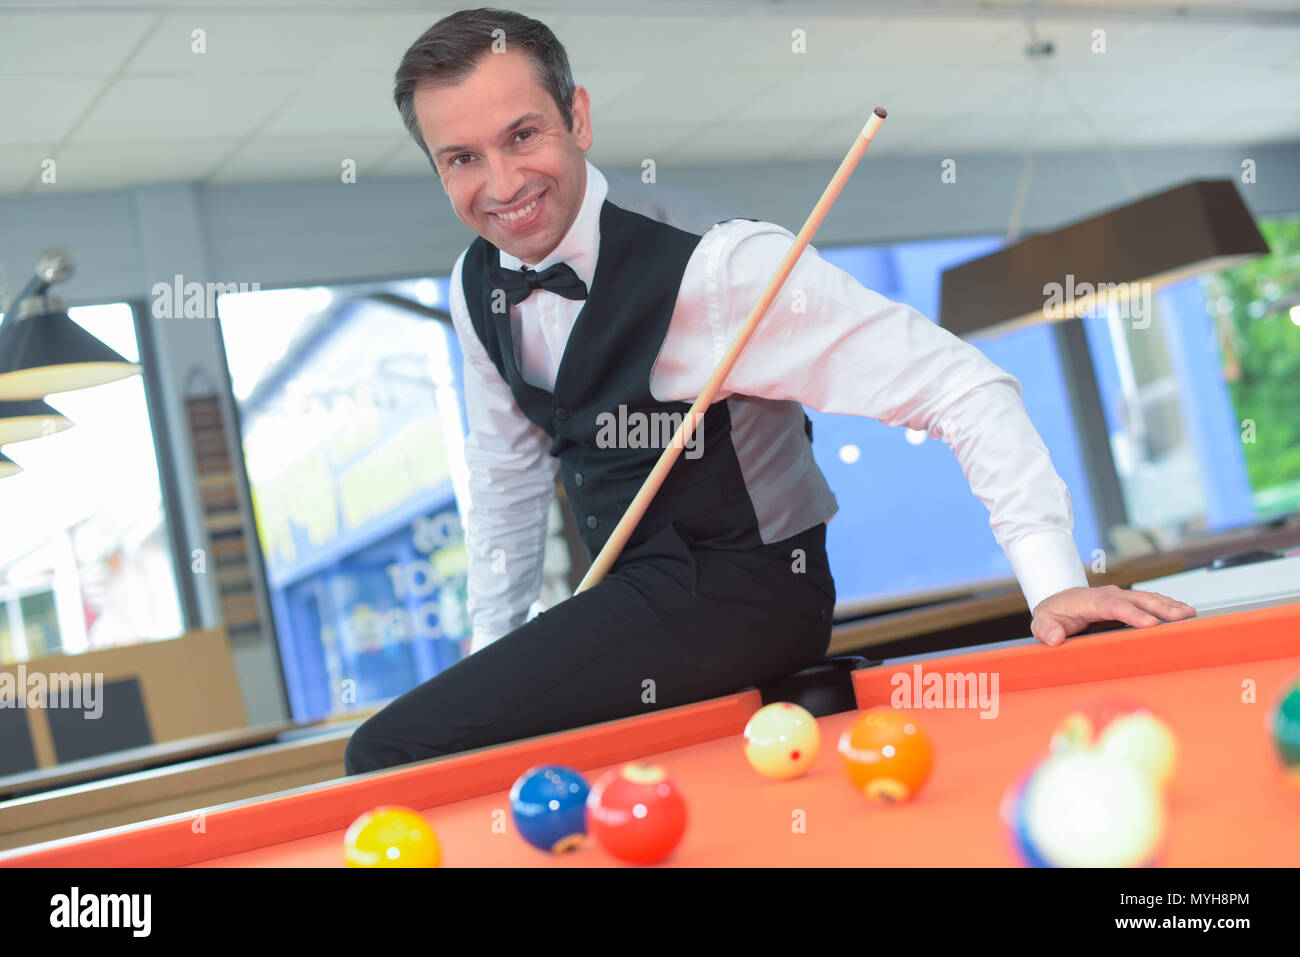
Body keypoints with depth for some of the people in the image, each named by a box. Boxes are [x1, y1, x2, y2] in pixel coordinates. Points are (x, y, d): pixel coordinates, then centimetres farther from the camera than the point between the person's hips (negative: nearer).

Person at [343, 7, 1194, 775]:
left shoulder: (714, 269, -25)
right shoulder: (479, 289, -2)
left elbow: (957, 381, -27)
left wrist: (1054, 577, -36)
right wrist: (492, 659, 12)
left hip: (743, 595, -8)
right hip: (636, 598, 8)